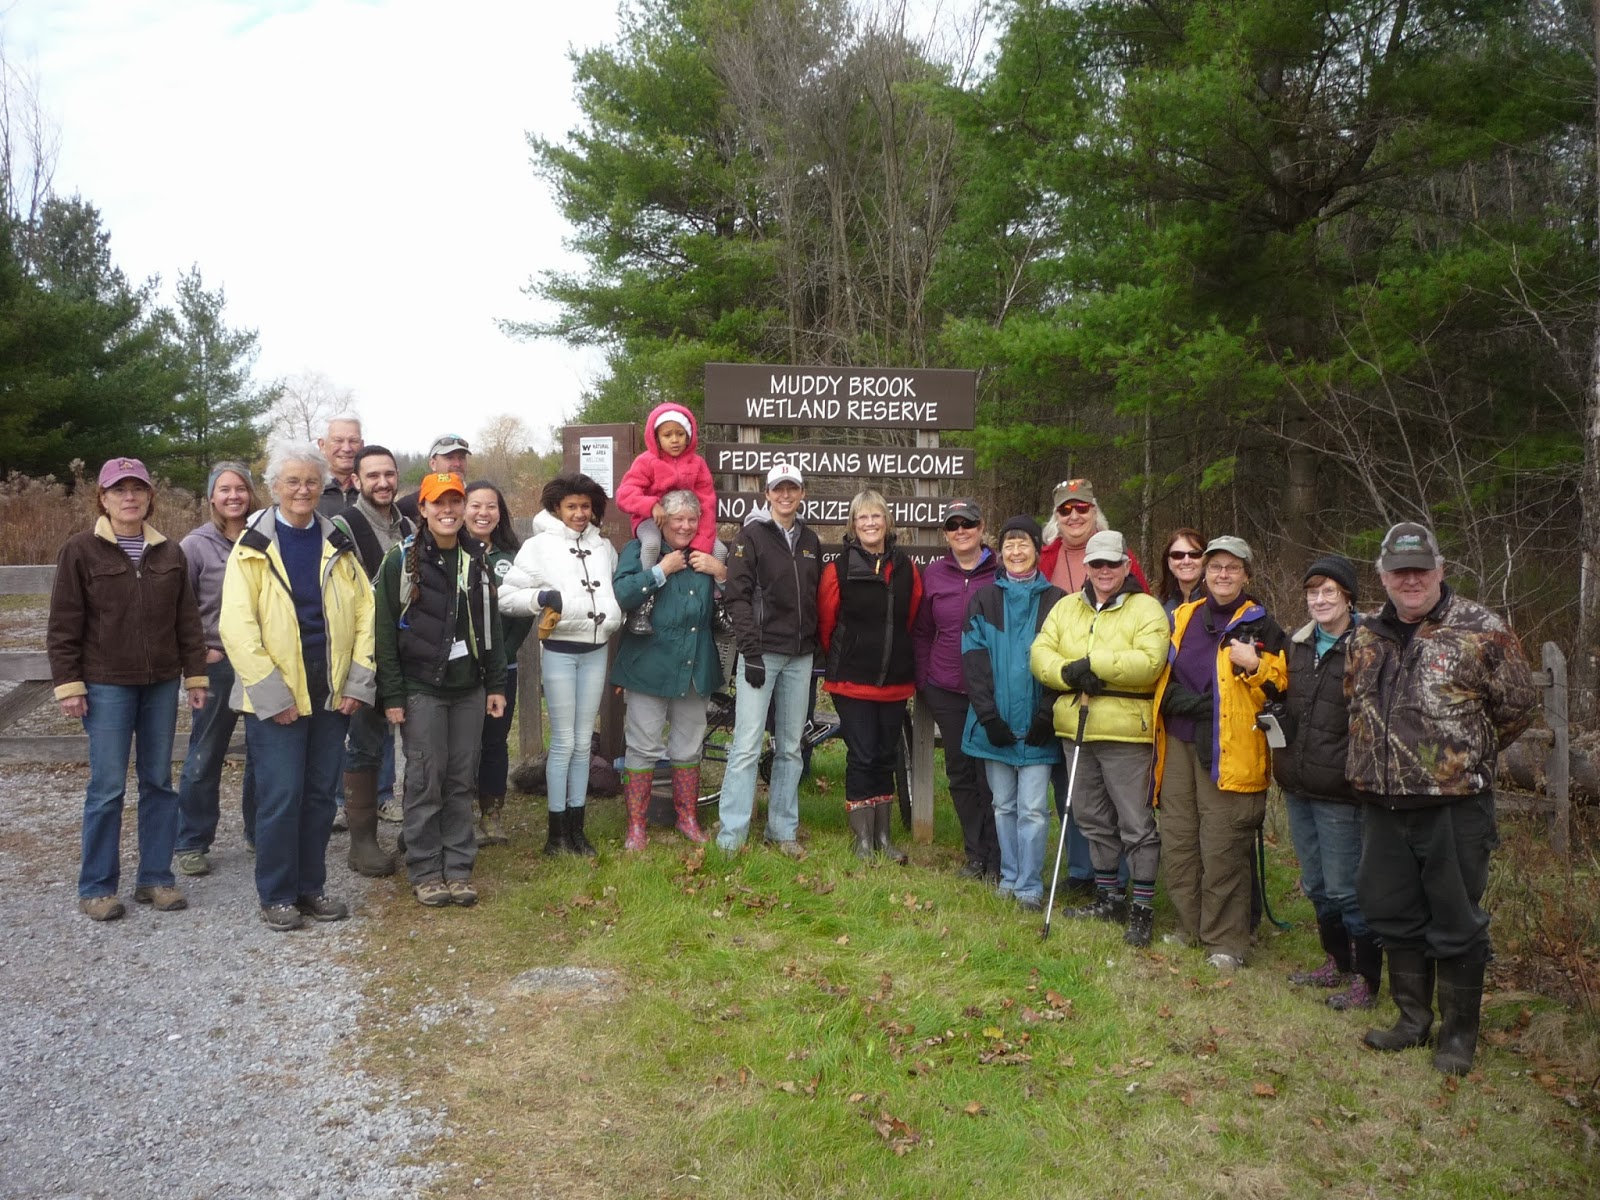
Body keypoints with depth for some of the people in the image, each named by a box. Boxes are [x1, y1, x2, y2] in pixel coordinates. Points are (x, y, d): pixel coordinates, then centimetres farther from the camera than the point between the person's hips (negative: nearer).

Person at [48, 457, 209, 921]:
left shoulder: (169, 553, 7)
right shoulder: (80, 551, -3)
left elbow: (187, 620, 10)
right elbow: (63, 626, -4)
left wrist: (195, 674, 7)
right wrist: (68, 683, -8)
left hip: (162, 684, 4)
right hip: (106, 686, -4)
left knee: (158, 782, 8)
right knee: (108, 787, -2)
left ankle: (156, 878, 17)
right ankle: (96, 888, 10)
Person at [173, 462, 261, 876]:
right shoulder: (196, 546, -4)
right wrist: (199, 652, -7)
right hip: (218, 664, -2)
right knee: (205, 759, 4)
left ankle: (260, 832, 27)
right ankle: (190, 843, 16)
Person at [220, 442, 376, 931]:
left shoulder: (339, 545, 9)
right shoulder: (253, 546, -3)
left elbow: (365, 610, 7)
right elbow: (236, 624, -9)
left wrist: (359, 680, -3)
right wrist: (271, 693, -15)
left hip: (332, 694, 4)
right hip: (276, 700, -4)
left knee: (320, 794, 10)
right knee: (281, 797, -1)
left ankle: (310, 887, 23)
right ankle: (276, 895, 13)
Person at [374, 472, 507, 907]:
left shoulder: (477, 559, 9)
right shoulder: (402, 560, -5)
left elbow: (492, 625, 13)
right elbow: (385, 631, -6)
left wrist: (496, 685, 9)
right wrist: (392, 694, -10)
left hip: (469, 687, 4)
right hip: (422, 687, -4)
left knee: (463, 780, 7)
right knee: (426, 781, -1)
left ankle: (458, 867, 16)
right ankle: (425, 871, 10)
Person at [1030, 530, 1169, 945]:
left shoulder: (1146, 608, -4)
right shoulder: (1066, 608, 13)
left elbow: (1149, 662, -19)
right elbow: (1040, 655, 3)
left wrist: (1093, 662, -20)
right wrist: (1070, 673, -16)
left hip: (1125, 731, -6)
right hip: (1077, 728, 6)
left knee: (1136, 824, -1)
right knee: (1093, 818, 17)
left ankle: (1142, 909, 9)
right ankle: (1109, 897, 31)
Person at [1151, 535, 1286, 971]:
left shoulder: (1261, 626, 1)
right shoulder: (1183, 618, 13)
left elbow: (1280, 687, -3)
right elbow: (1162, 674, 20)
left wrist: (1255, 666, -19)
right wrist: (1180, 700, 3)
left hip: (1227, 750, -5)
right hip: (1178, 743, 5)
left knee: (1222, 848, -5)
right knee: (1177, 839, 11)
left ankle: (1225, 942, 6)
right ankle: (1189, 927, 25)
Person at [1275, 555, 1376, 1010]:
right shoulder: (1298, 643, 10)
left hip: (1338, 792, -7)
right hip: (1297, 785, 8)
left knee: (1345, 888, -1)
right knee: (1315, 885, 18)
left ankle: (1365, 979, 13)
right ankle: (1336, 961, 34)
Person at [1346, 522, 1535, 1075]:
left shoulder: (1481, 631, -8)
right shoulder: (1366, 638, 8)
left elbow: (1515, 707, -1)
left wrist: (1468, 757, 7)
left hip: (1454, 806, -5)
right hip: (1383, 805, 6)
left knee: (1455, 923, 4)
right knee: (1394, 916, 15)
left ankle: (1459, 1034, 21)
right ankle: (1413, 1019, 31)